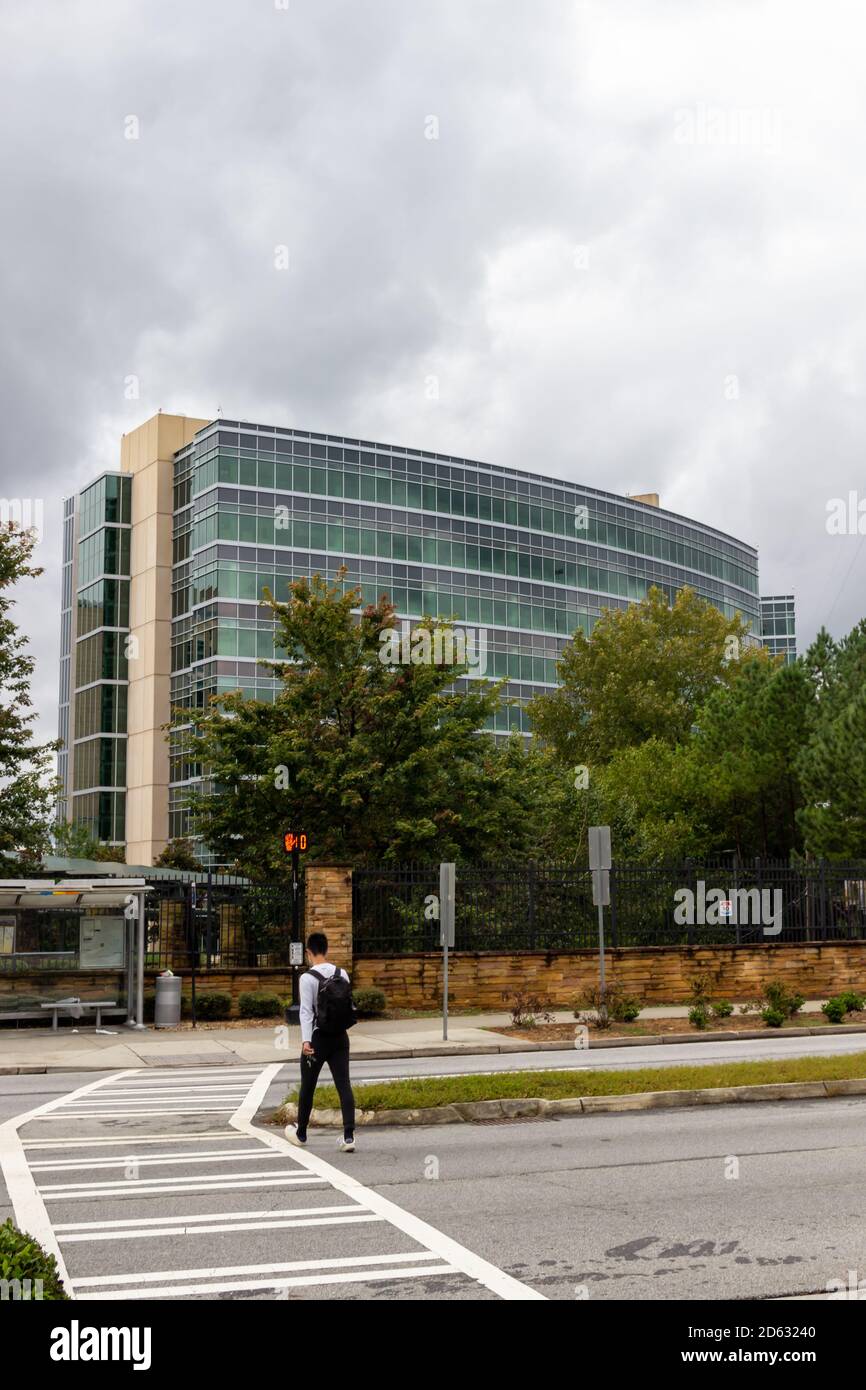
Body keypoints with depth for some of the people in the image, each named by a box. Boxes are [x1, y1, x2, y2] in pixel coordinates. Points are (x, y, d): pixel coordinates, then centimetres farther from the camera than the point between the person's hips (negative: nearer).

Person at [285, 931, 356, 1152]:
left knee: (307, 1087, 12)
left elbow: (306, 1011, -17)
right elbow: (350, 1006, 9)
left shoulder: (308, 978, -11)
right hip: (340, 1037, 4)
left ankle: (300, 1134, 26)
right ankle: (348, 1136, -8)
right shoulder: (342, 974, 3)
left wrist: (306, 1040, -21)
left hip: (318, 1037, -4)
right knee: (344, 1084, 1)